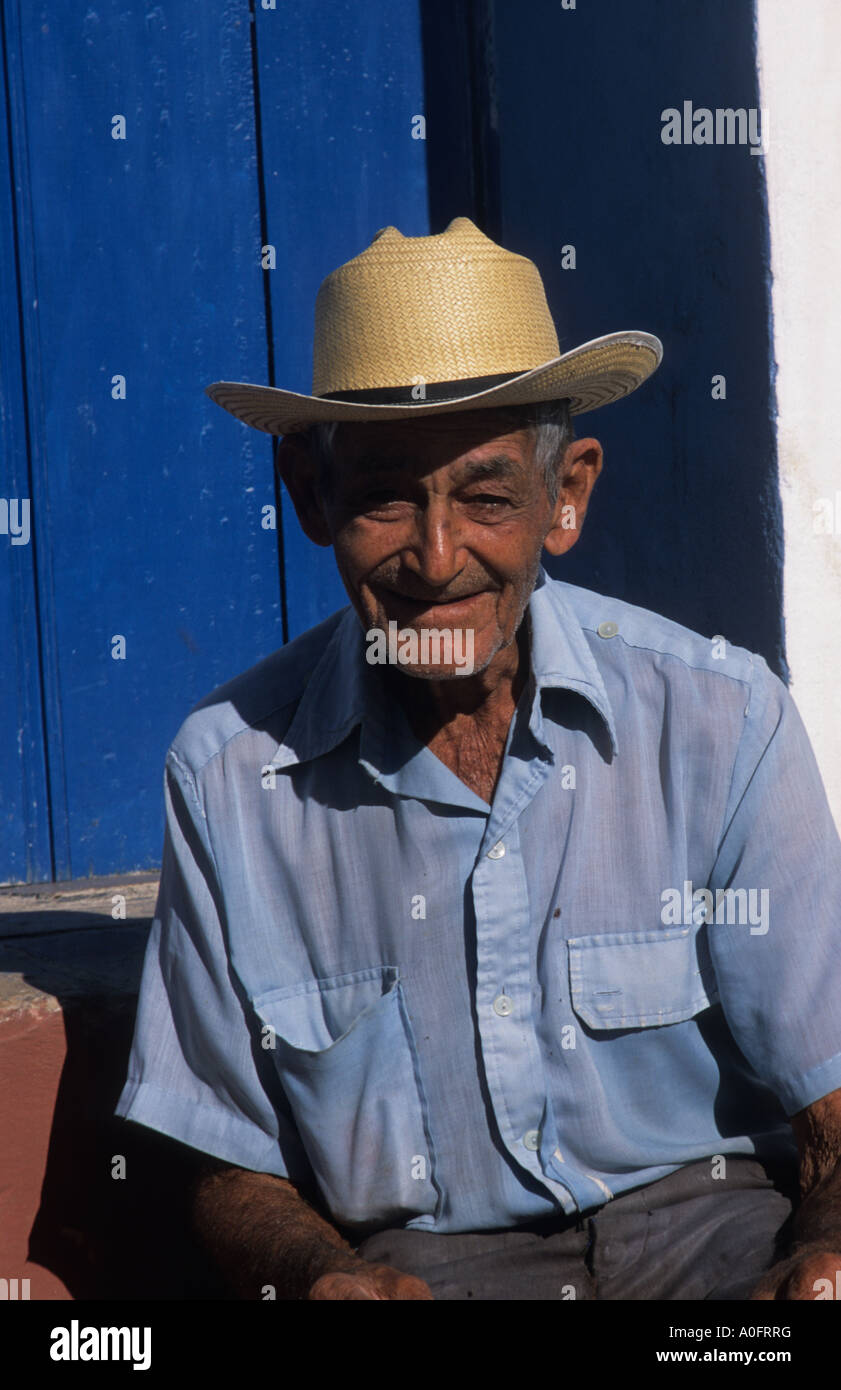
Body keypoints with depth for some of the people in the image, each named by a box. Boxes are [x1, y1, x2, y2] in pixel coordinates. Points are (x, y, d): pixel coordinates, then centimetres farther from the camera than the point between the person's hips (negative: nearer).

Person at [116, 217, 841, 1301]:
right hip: (421, 1262, 2)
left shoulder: (720, 720, -3)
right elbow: (232, 1174, 8)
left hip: (709, 1220, -1)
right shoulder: (229, 774, -1)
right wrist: (320, 1273, -15)